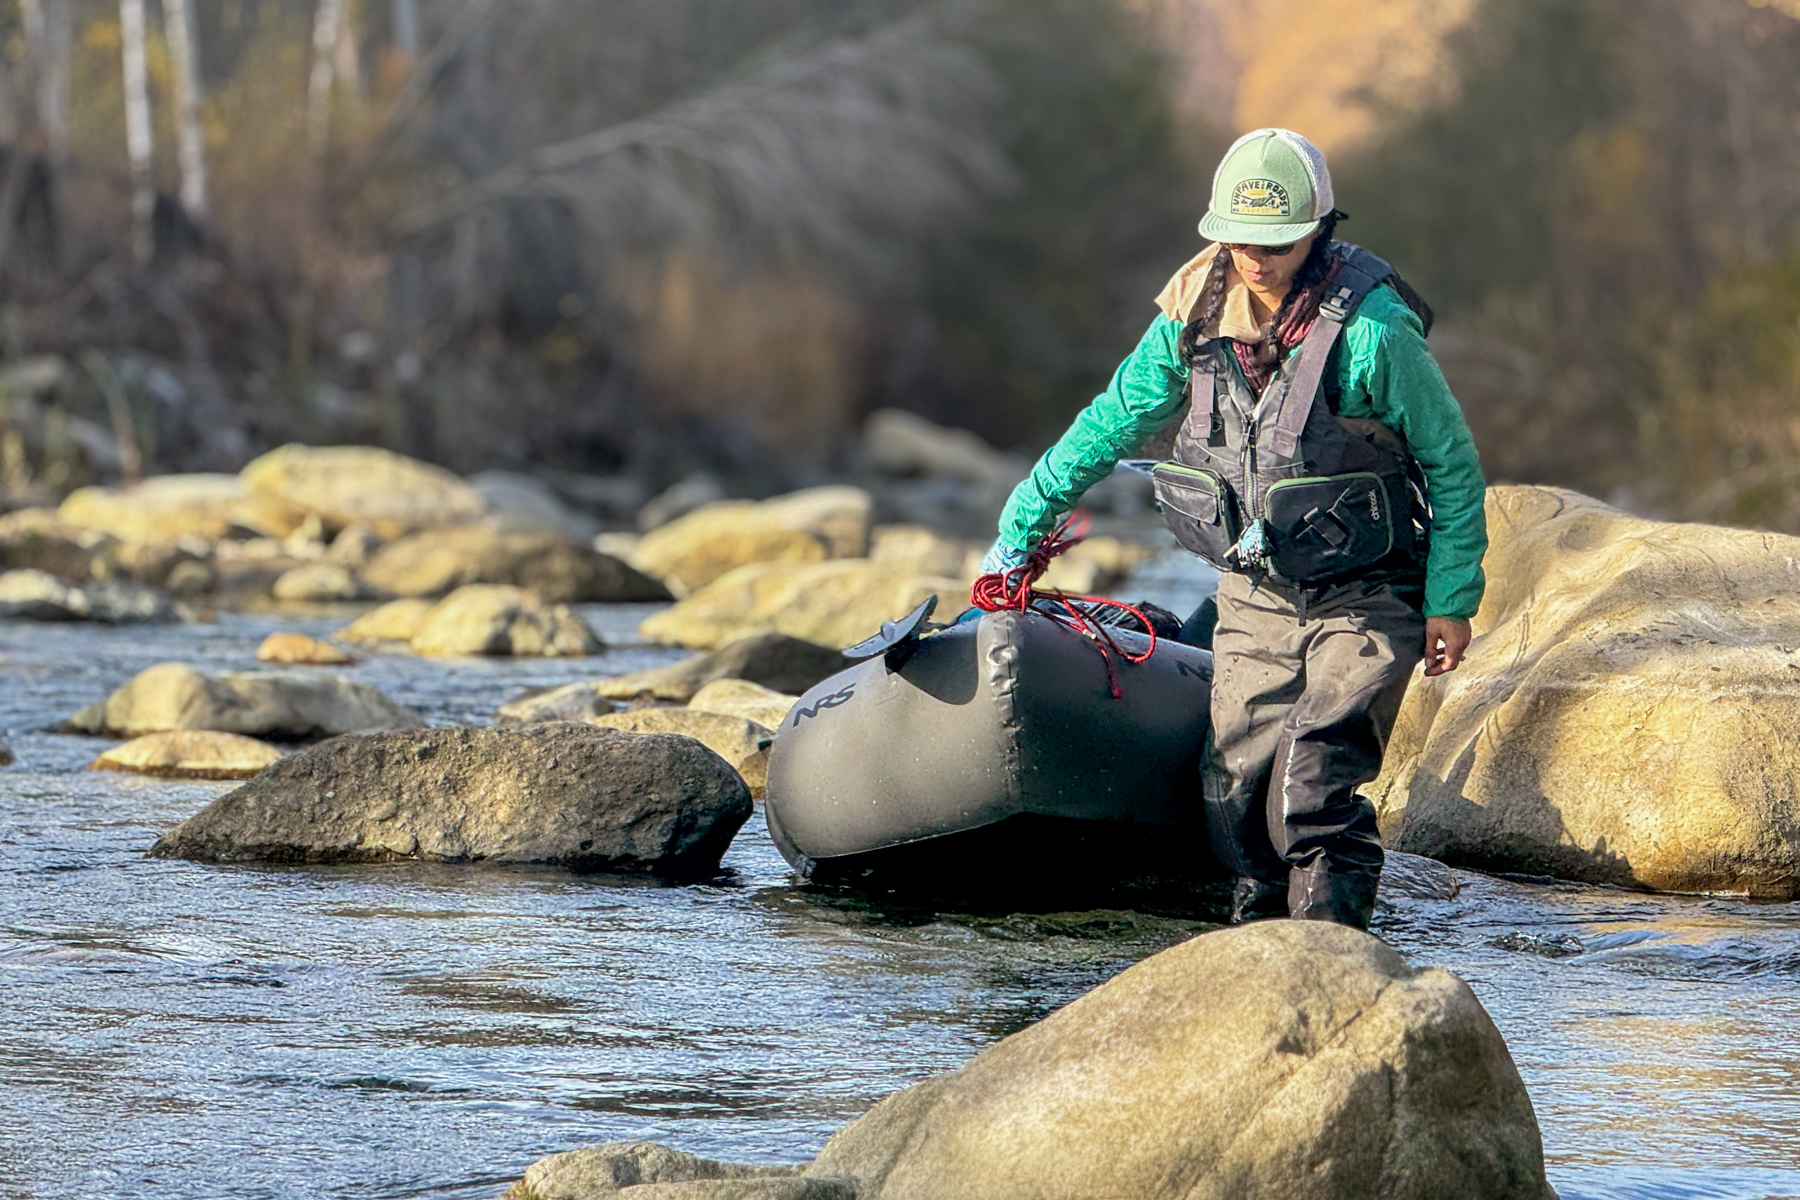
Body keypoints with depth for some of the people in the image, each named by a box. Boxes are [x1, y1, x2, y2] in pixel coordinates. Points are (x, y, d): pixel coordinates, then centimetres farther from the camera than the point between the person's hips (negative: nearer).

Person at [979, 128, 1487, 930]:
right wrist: (1019, 530, 16)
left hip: (1365, 599, -5)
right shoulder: (1198, 316, -4)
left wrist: (1451, 601, -5)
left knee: (1314, 788, -19)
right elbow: (1110, 426, 11)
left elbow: (1452, 463, -7)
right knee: (1236, 790, 0)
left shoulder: (1371, 331, -19)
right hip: (1256, 593, 5)